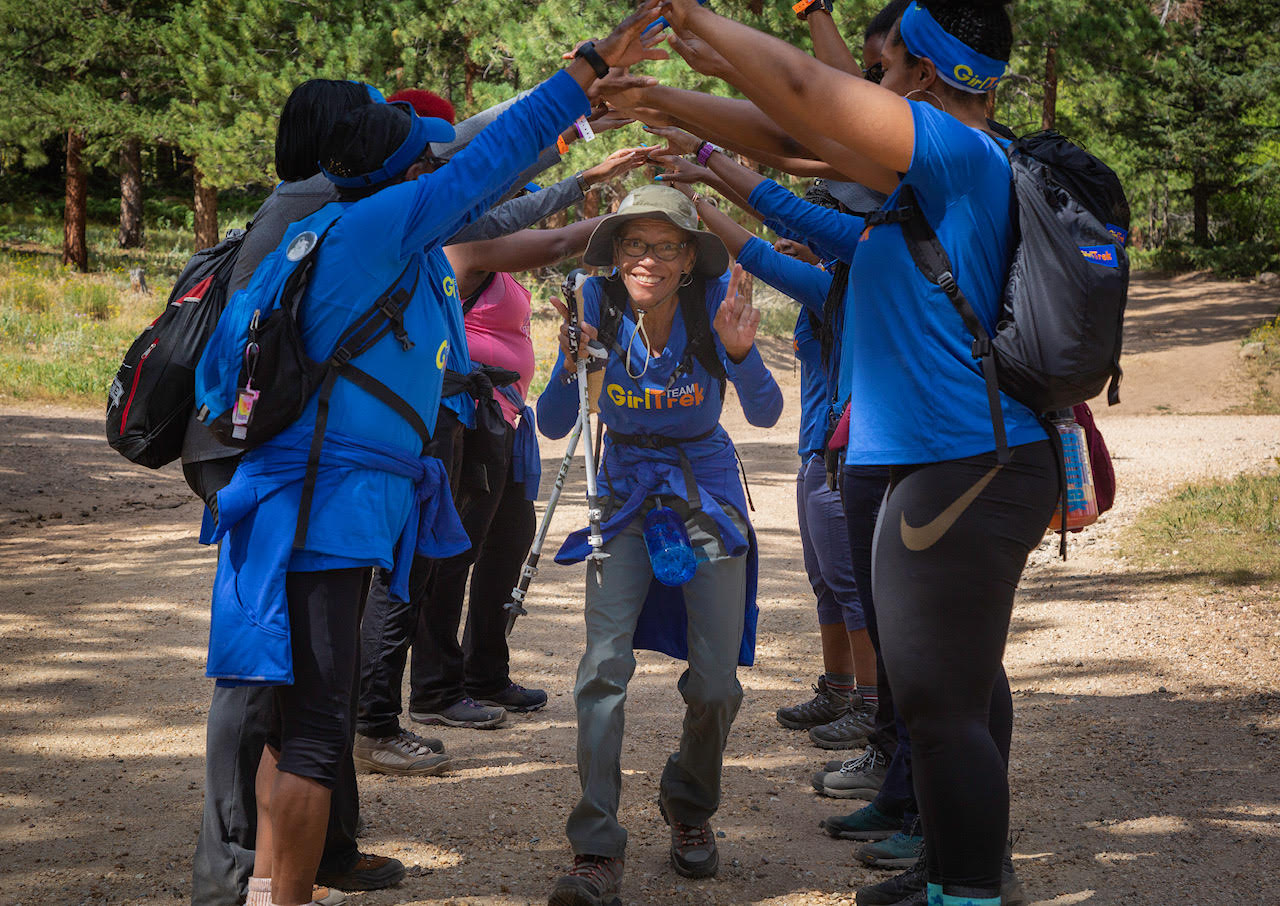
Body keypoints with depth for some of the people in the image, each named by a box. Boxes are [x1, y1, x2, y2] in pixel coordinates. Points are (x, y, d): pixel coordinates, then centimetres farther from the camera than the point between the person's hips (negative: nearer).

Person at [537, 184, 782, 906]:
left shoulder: (715, 300, -15)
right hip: (625, 494, 0)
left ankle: (691, 811, 26)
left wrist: (741, 352, -37)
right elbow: (554, 425, -13)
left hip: (706, 488, 0)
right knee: (604, 665, -18)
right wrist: (574, 367, -31)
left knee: (716, 685, -4)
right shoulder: (598, 304, -13)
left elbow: (766, 413, -20)